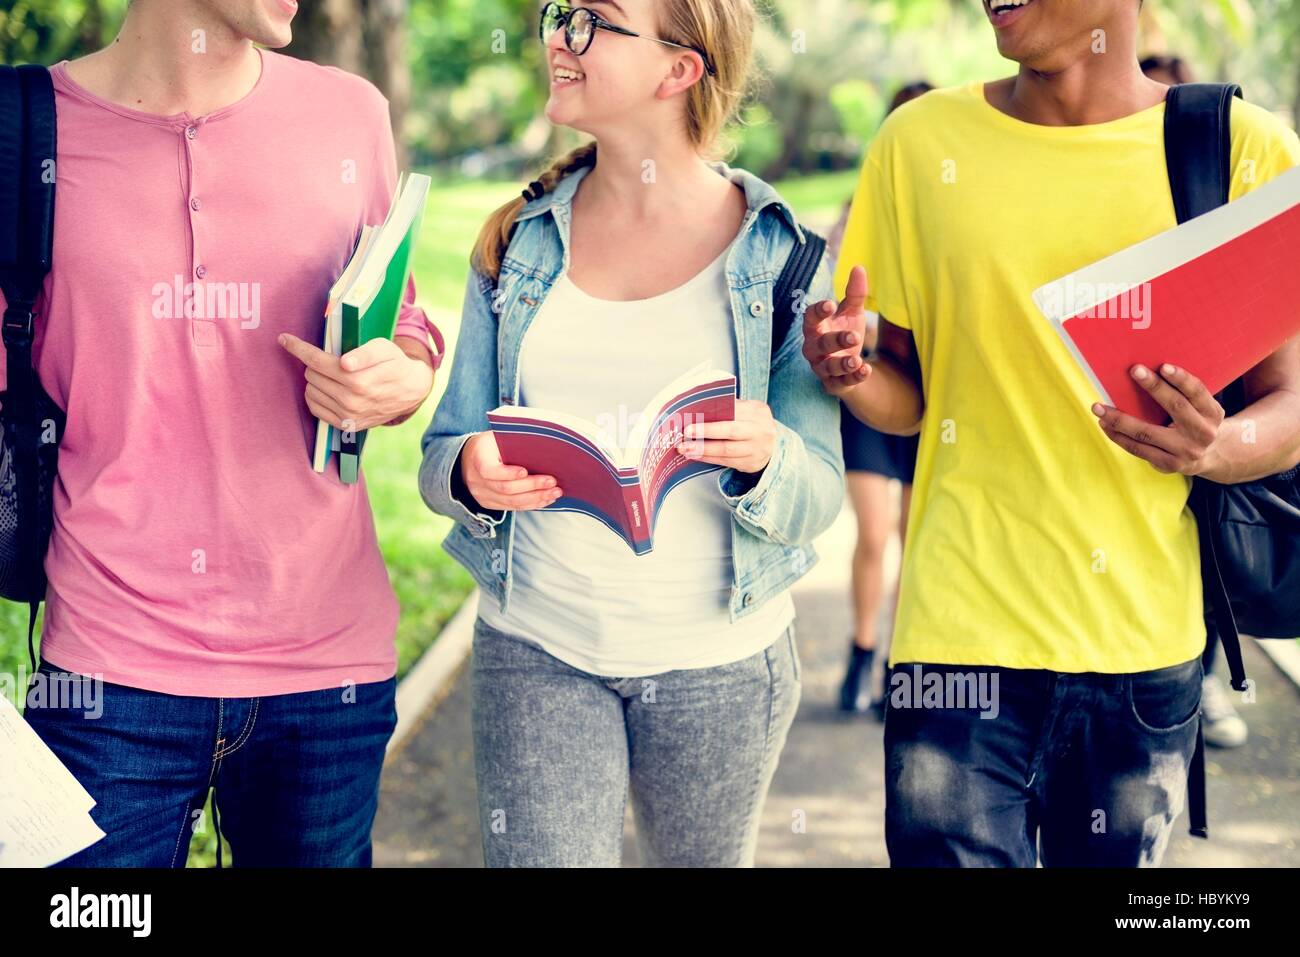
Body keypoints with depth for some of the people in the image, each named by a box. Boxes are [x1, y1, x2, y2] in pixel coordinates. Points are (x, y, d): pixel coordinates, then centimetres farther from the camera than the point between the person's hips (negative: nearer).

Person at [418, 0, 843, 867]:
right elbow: (442, 457, 5)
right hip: (537, 650, 1)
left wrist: (764, 460, -27)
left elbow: (821, 497, -5)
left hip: (722, 663, -1)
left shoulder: (779, 254, -5)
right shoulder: (520, 240, 3)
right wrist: (470, 475, -18)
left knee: (707, 859, 16)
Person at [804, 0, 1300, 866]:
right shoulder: (921, 143, 3)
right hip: (961, 627, 0)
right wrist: (851, 376, -14)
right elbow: (910, 400, 9)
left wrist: (1214, 447, -22)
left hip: (1144, 638, 0)